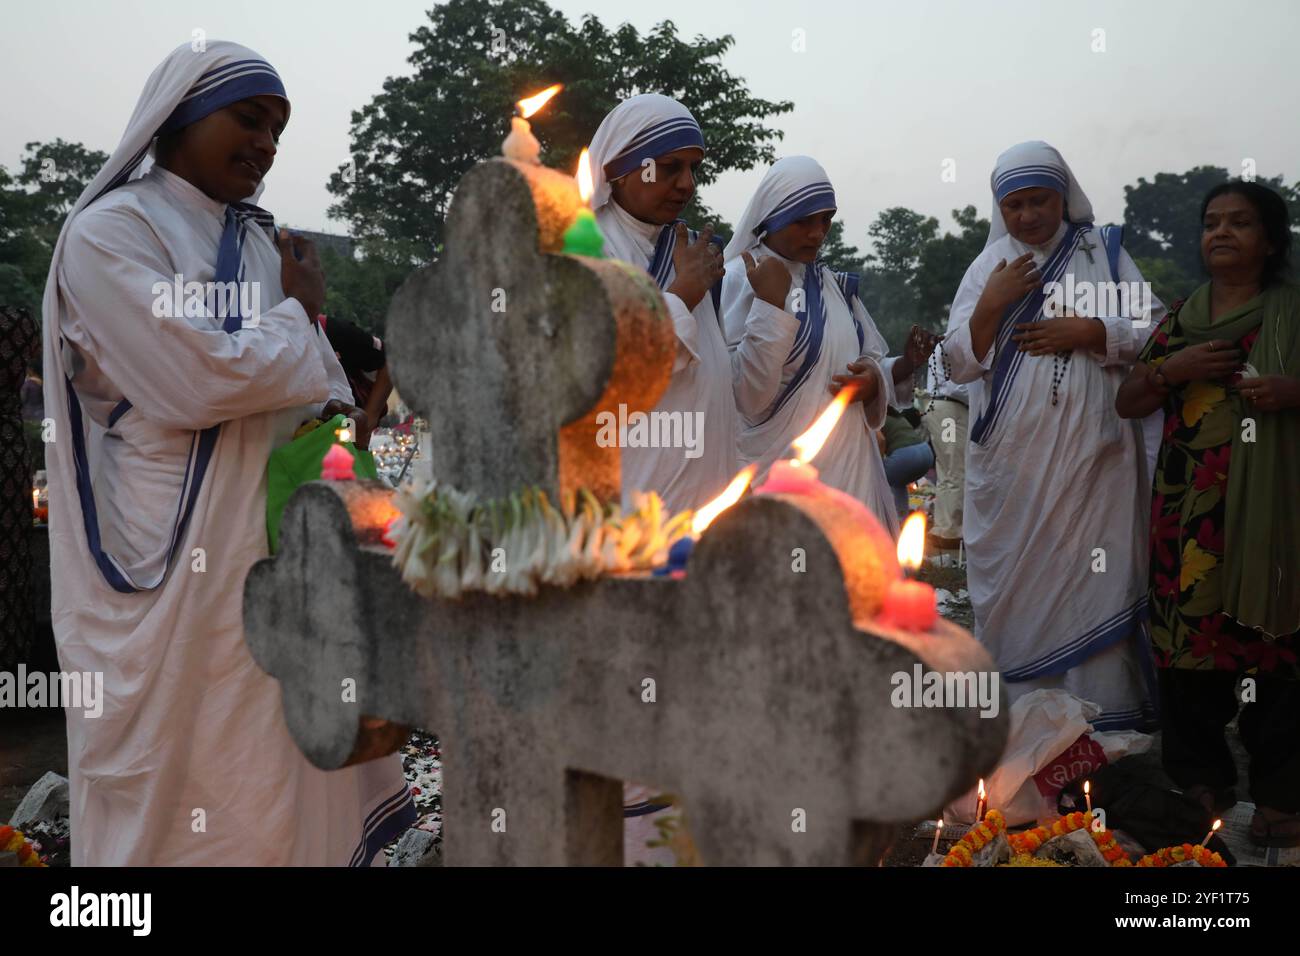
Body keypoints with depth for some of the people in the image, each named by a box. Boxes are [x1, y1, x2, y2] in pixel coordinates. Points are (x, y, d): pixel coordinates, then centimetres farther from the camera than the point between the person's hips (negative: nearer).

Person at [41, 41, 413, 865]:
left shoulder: (256, 242, 13)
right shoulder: (109, 232, -10)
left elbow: (305, 385, 19)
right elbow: (197, 380, -22)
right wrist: (299, 318, -6)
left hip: (276, 547, 7)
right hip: (172, 564, -7)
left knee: (285, 775, 13)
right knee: (177, 798, 3)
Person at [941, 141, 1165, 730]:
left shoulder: (1103, 254, 7)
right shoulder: (989, 267, 9)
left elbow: (1155, 332, 2)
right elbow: (961, 362, 4)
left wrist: (1089, 333, -11)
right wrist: (991, 304, -9)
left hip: (1093, 458, -1)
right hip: (1011, 457, 1)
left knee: (1096, 577, -3)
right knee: (1017, 584, 3)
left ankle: (1102, 717, 5)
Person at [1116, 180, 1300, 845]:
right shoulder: (1179, 318, 15)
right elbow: (1127, 403, 13)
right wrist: (1170, 369, -5)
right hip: (1187, 510, 3)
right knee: (1188, 639, 0)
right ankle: (1201, 781, 13)